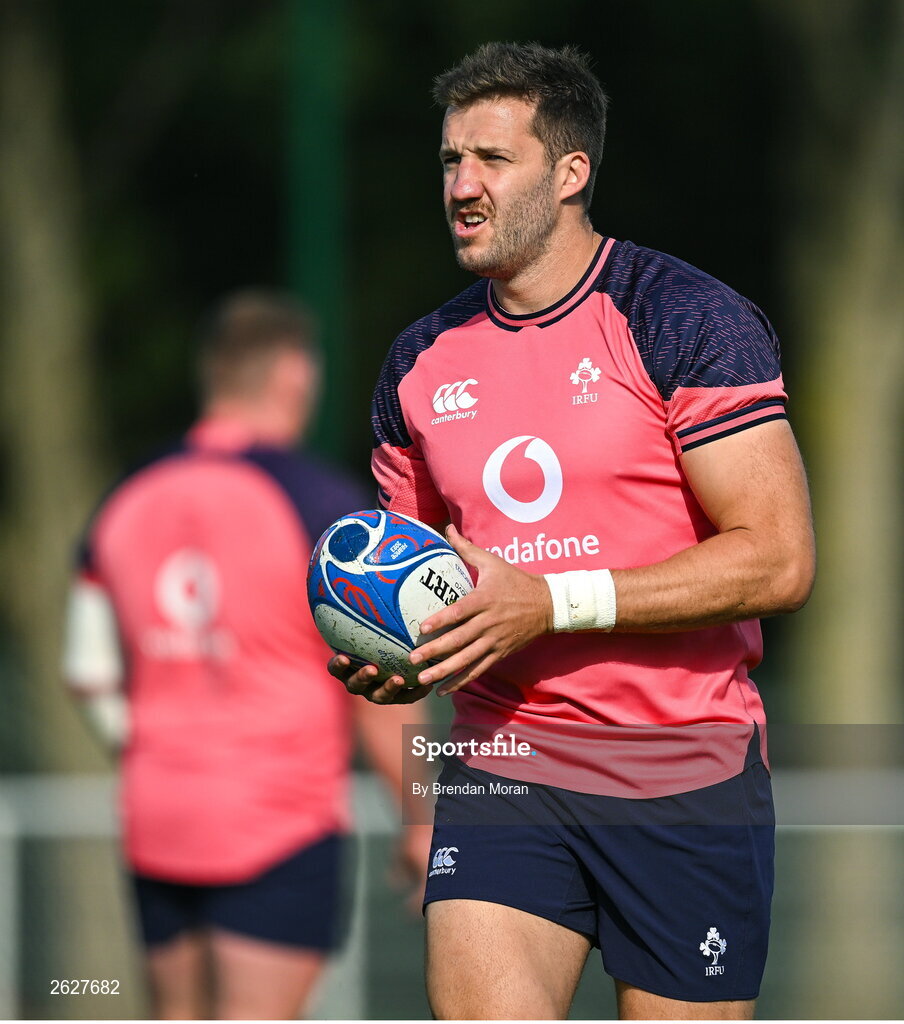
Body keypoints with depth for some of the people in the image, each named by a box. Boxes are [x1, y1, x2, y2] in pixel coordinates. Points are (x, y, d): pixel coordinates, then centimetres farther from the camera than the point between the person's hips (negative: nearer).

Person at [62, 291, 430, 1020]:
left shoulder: (128, 503, 9)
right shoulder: (323, 502, -9)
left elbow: (91, 675, 12)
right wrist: (422, 820, -4)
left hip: (157, 821, 6)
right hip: (282, 822, -6)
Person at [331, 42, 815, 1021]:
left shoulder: (691, 322, -8)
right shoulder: (421, 362, 10)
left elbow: (779, 559, -14)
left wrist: (552, 604, -20)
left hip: (685, 777, -4)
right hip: (501, 759, 4)